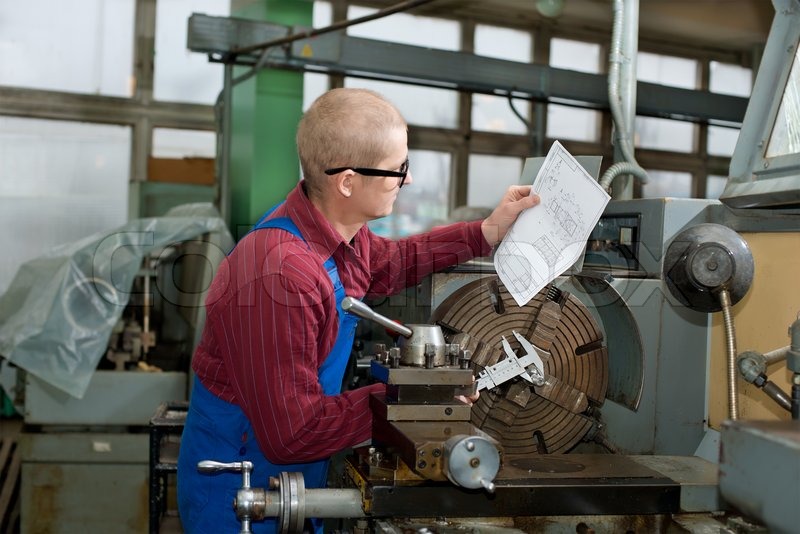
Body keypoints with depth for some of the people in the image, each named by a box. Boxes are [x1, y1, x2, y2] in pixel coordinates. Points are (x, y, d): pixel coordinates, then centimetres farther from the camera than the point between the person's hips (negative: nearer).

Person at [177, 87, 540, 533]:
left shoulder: (336, 230, -8)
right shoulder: (281, 278, -35)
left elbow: (389, 264, 16)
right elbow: (292, 433, -29)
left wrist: (488, 232, 9)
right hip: (242, 493, -8)